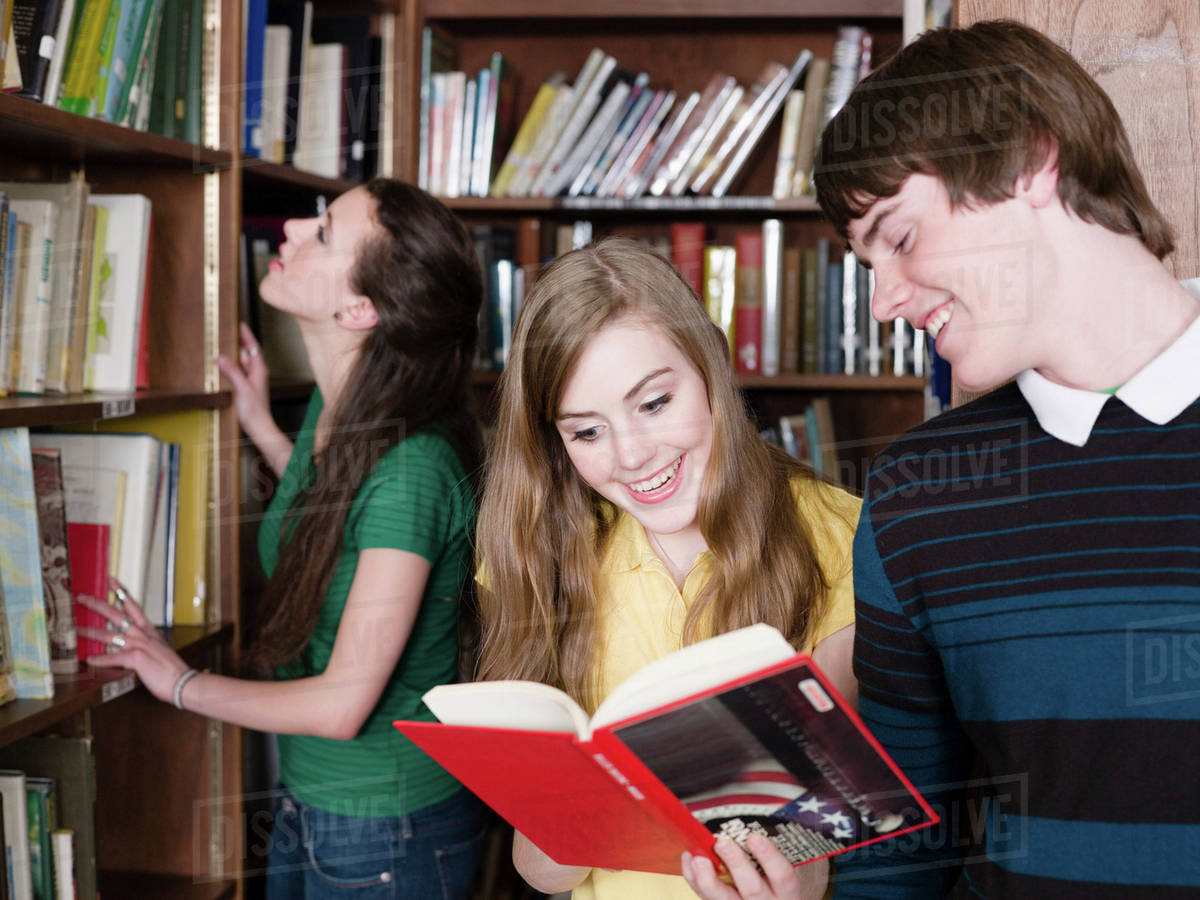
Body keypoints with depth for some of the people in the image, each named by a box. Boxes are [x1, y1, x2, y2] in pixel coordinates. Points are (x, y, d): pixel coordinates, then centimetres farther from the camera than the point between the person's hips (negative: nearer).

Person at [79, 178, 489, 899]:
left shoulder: (412, 467, -27)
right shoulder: (333, 409, -2)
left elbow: (344, 703, -24)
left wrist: (183, 684, -11)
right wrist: (264, 431, 18)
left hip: (388, 837, -8)